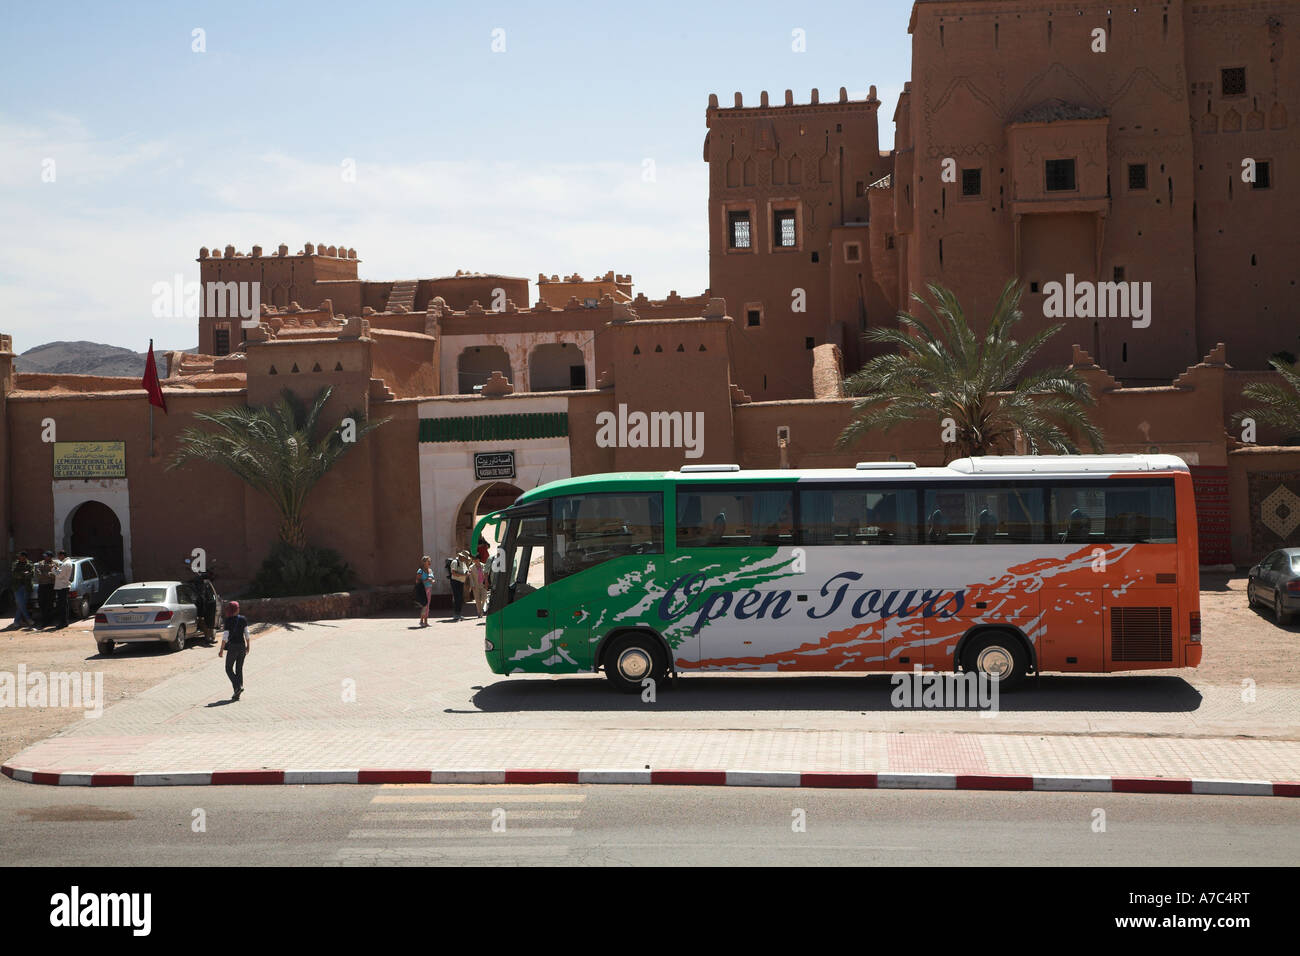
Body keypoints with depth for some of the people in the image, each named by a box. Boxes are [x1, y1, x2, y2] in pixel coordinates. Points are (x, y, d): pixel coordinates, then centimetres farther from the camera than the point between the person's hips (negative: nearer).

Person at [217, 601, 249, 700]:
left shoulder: (229, 621, -11)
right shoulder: (243, 619, 1)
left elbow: (225, 636, -13)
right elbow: (246, 633, 4)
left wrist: (221, 649, -7)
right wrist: (248, 646, 14)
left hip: (233, 646, -4)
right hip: (242, 646, 4)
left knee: (229, 668, 8)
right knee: (239, 669, 11)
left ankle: (238, 687, -12)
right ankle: (237, 694, 10)